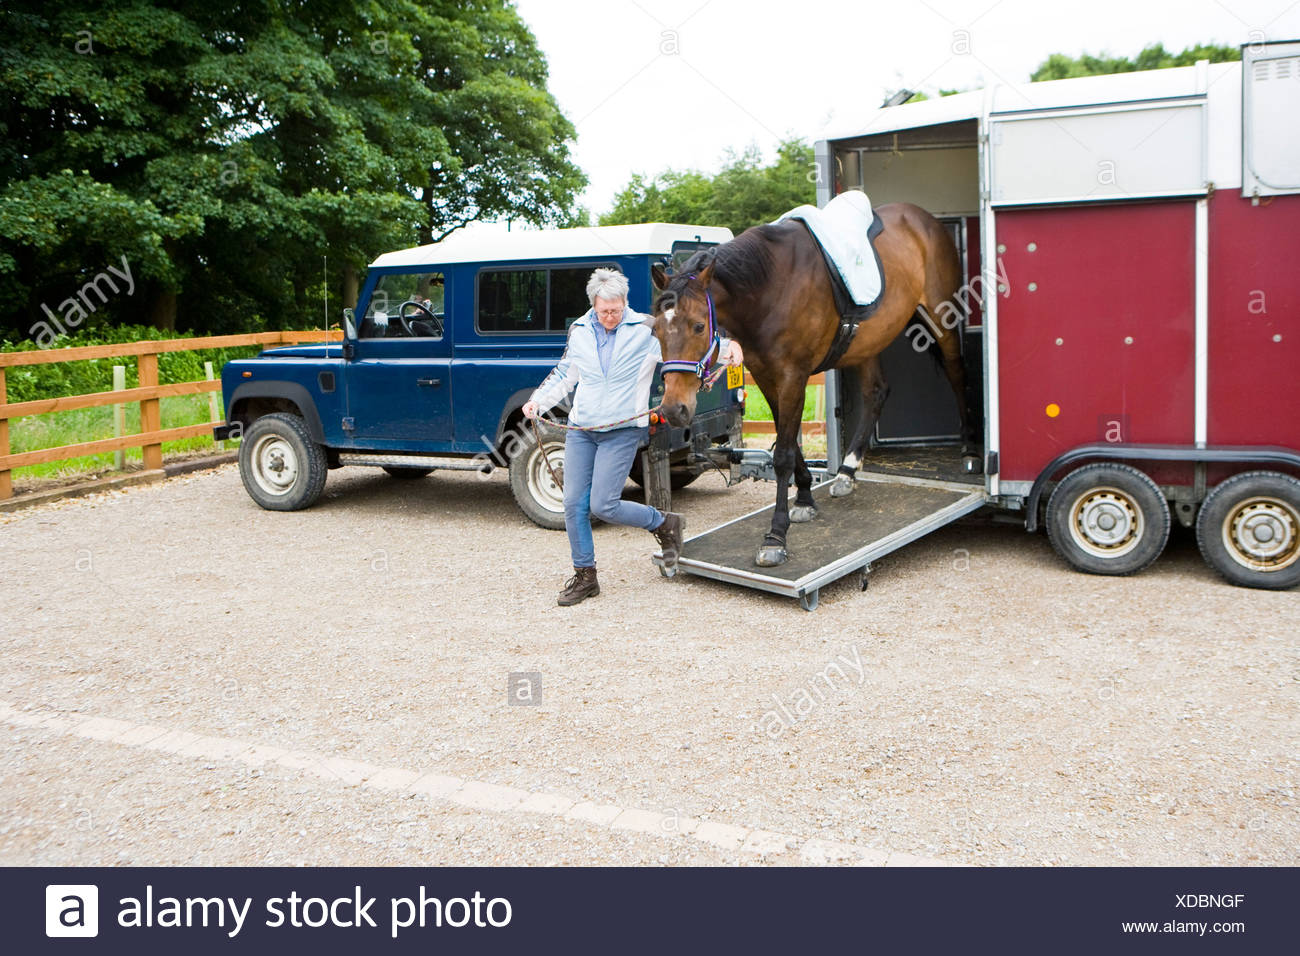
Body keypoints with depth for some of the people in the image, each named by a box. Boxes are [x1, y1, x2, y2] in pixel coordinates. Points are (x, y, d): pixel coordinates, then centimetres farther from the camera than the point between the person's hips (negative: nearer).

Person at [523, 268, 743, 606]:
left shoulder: (646, 330, -5)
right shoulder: (579, 331, 7)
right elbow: (564, 375, 19)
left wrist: (729, 348, -20)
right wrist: (538, 400, 6)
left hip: (622, 432, -4)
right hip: (580, 430, 5)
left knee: (603, 505, -11)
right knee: (574, 504, 2)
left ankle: (664, 524, 15)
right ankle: (585, 576, 17)